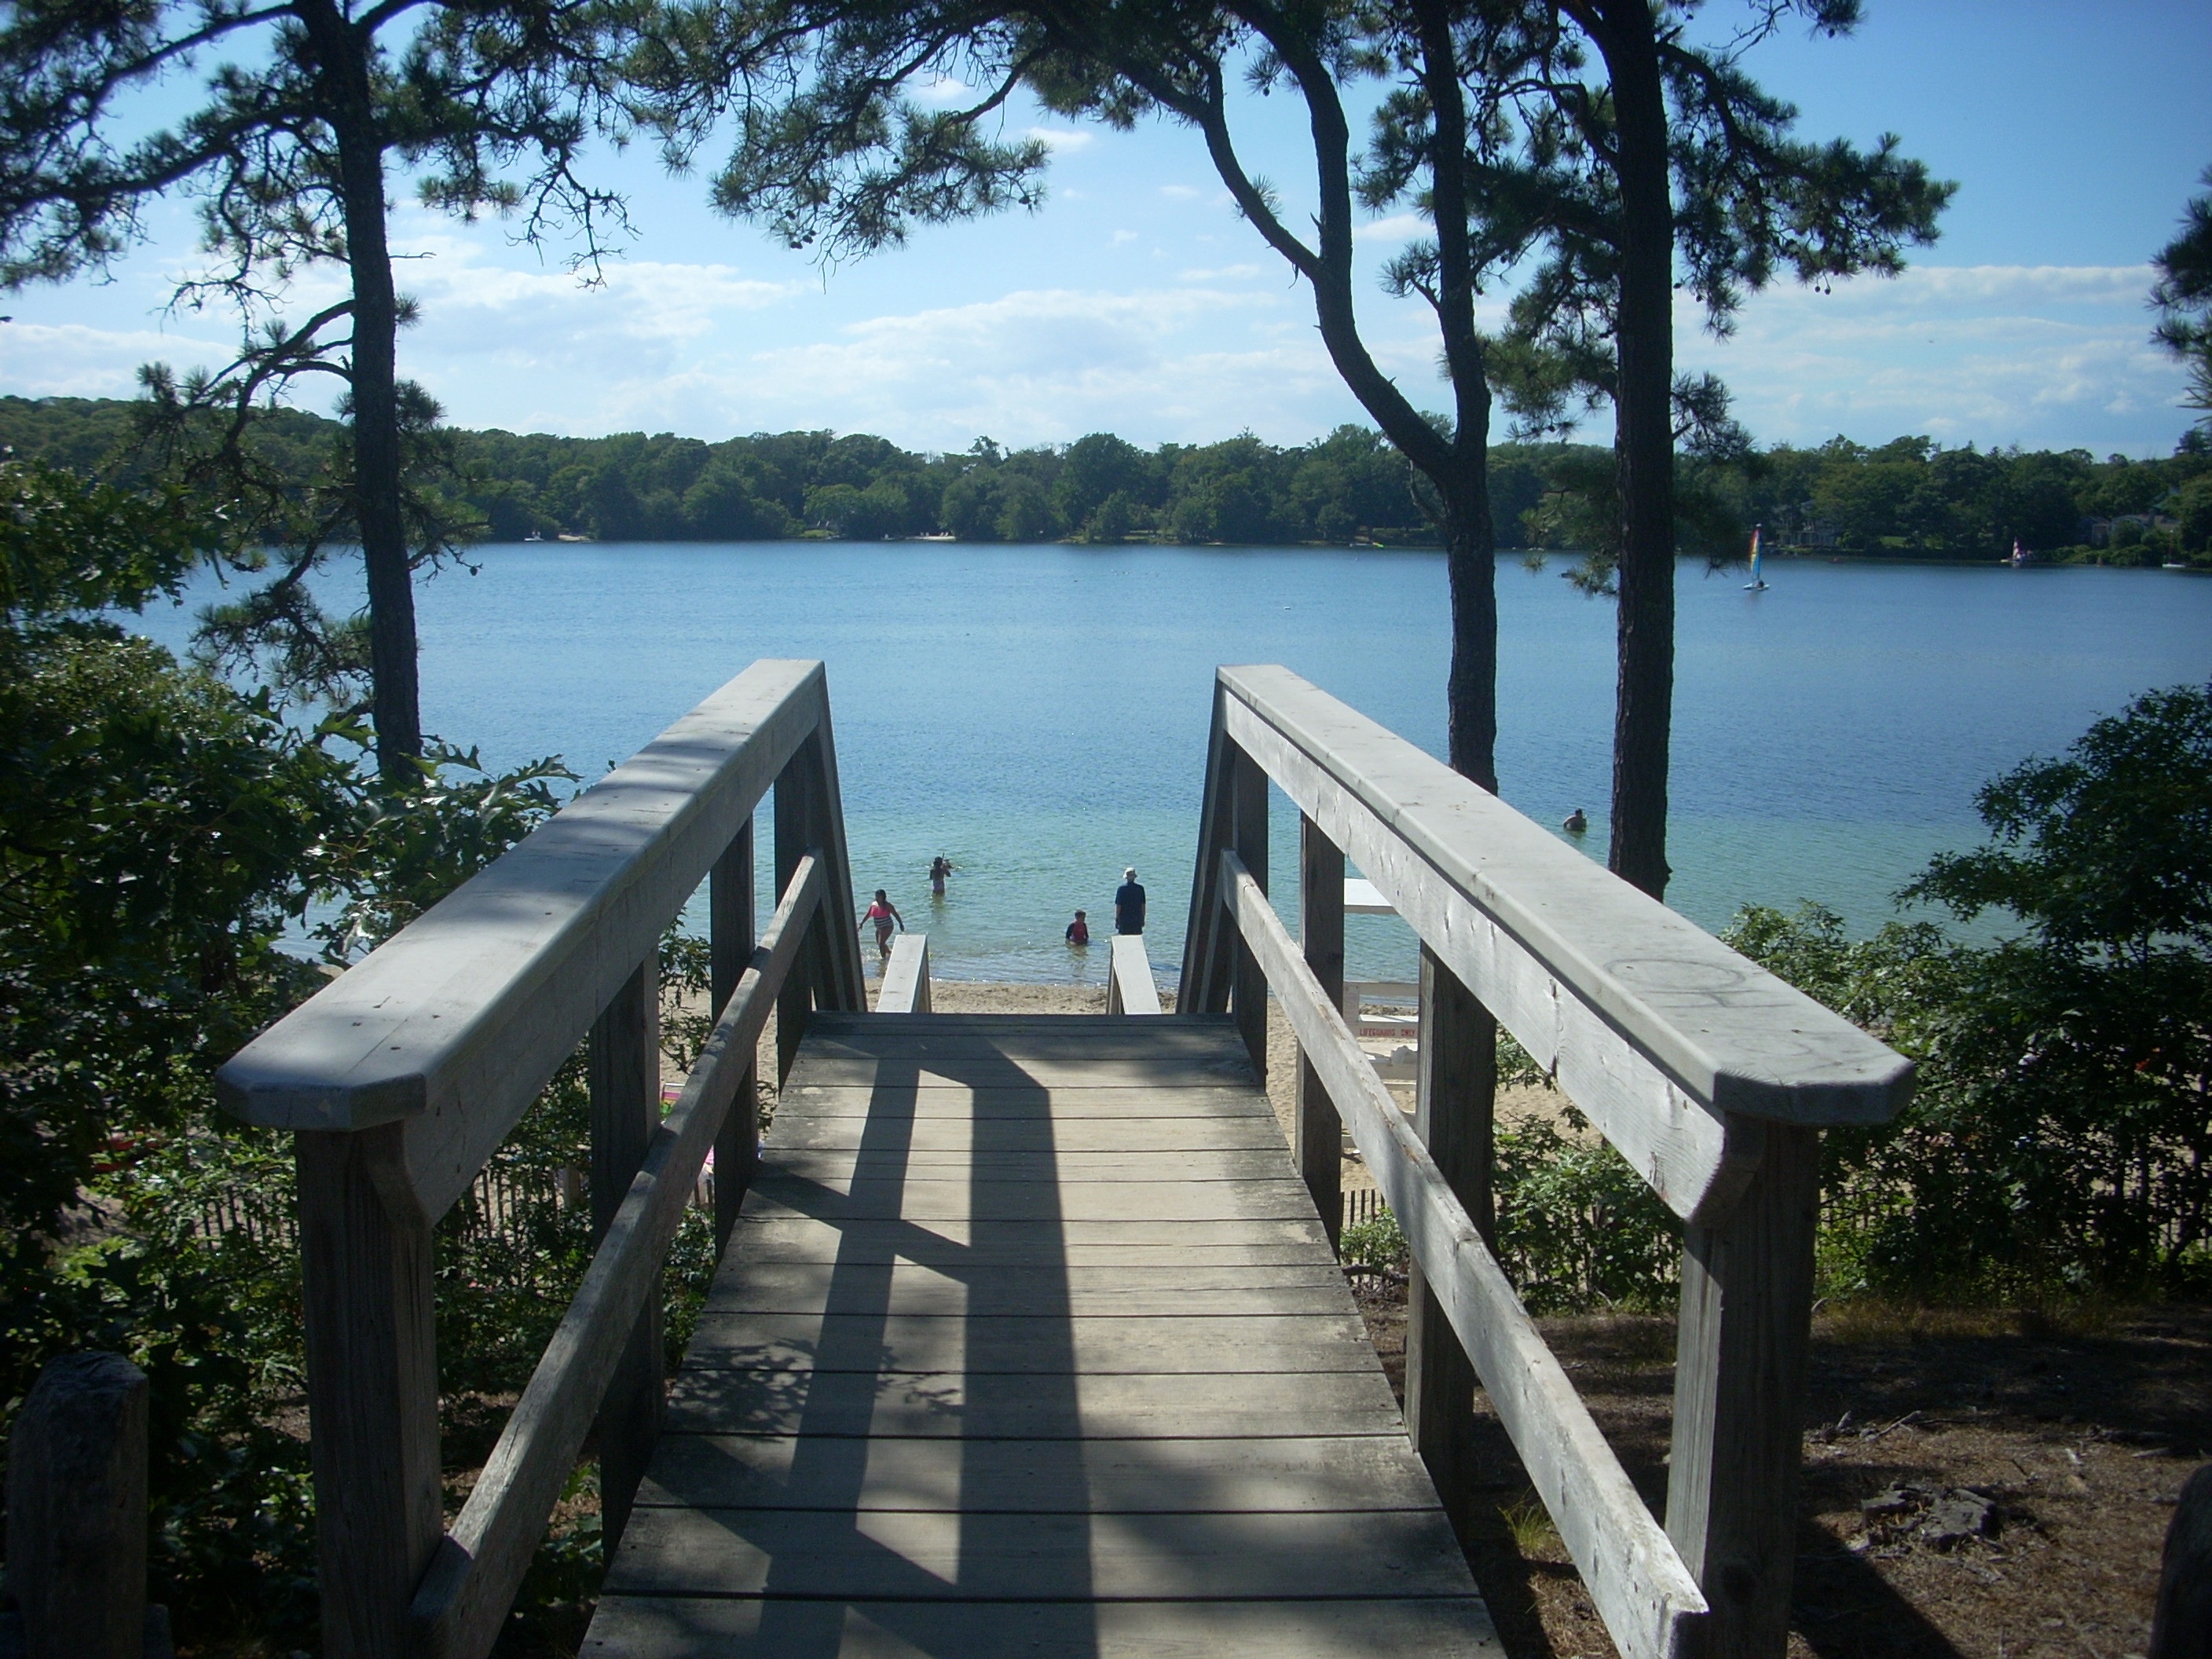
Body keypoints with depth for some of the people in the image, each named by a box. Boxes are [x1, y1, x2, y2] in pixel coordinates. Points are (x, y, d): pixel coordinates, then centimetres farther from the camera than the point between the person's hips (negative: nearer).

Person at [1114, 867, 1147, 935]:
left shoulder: (1121, 889, -9)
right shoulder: (1140, 889, 0)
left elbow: (1118, 906, -8)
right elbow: (1143, 905, 5)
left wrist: (1117, 919, 1)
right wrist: (1143, 919, 14)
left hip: (1124, 920, -2)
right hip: (1137, 920, 2)